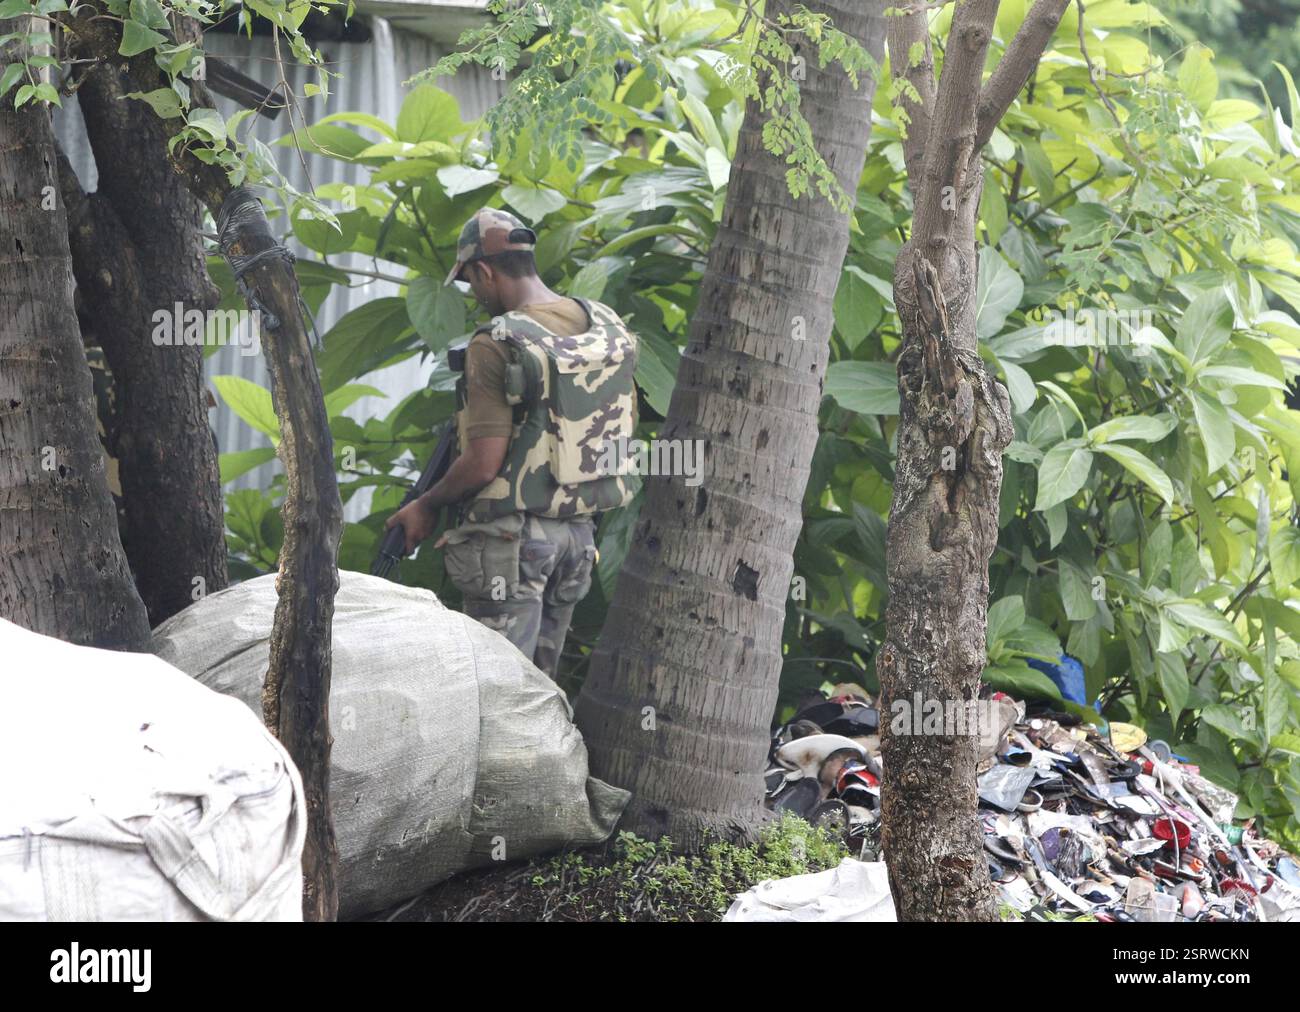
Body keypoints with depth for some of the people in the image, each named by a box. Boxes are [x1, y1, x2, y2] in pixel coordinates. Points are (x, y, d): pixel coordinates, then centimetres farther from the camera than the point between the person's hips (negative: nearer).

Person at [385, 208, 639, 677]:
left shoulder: (496, 347, -18)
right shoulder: (609, 327, 4)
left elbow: (483, 464, -20)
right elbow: (624, 425, 15)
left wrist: (427, 506, -4)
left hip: (511, 537, -7)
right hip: (578, 533, 7)